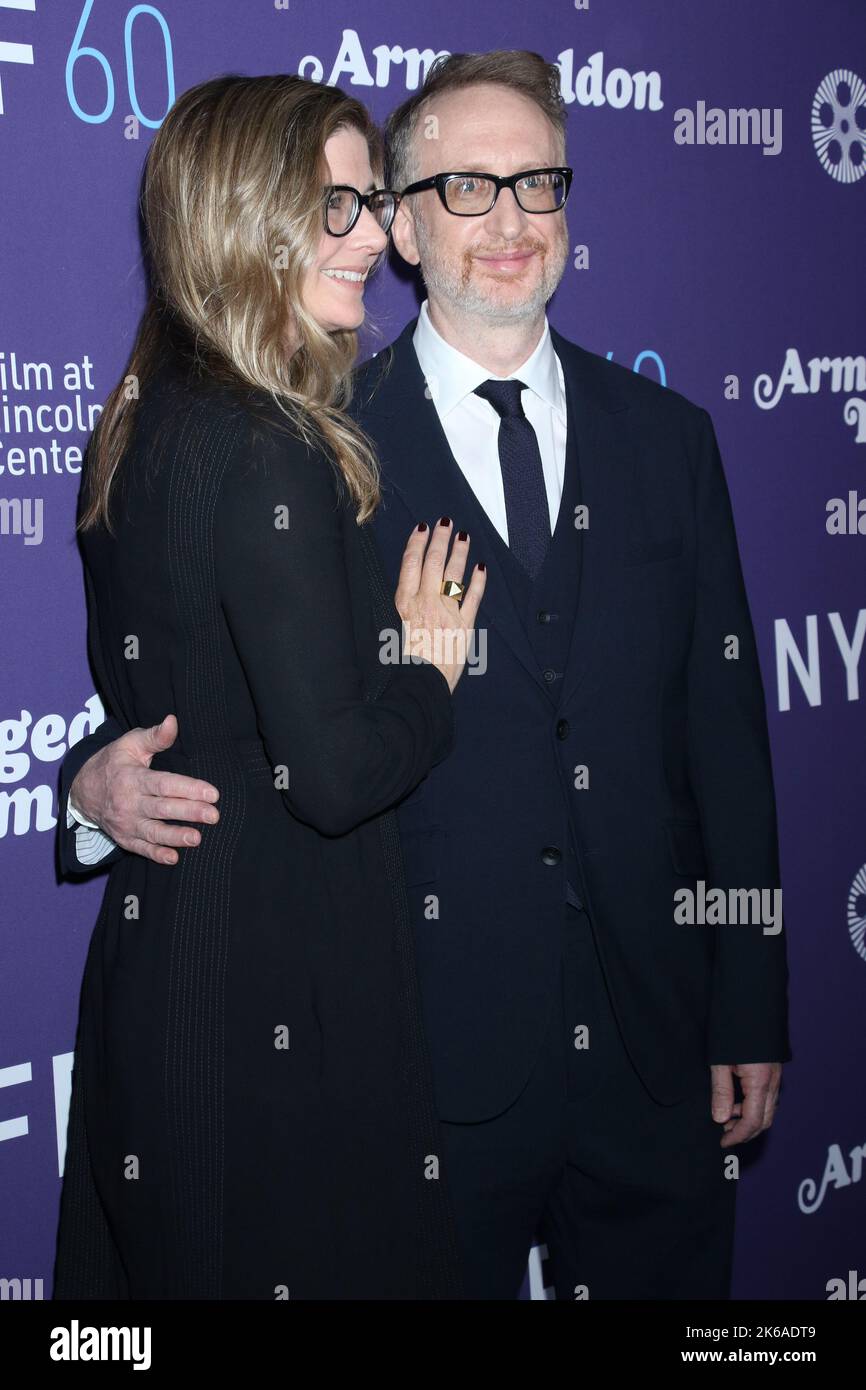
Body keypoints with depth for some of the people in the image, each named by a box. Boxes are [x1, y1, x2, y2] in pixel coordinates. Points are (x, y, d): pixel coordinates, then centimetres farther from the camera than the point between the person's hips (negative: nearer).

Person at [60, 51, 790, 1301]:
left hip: (655, 1056, 3)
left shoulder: (666, 439, 7)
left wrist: (751, 1014, 5)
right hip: (433, 1059, -3)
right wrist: (105, 774, -23)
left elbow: (726, 733, 6)